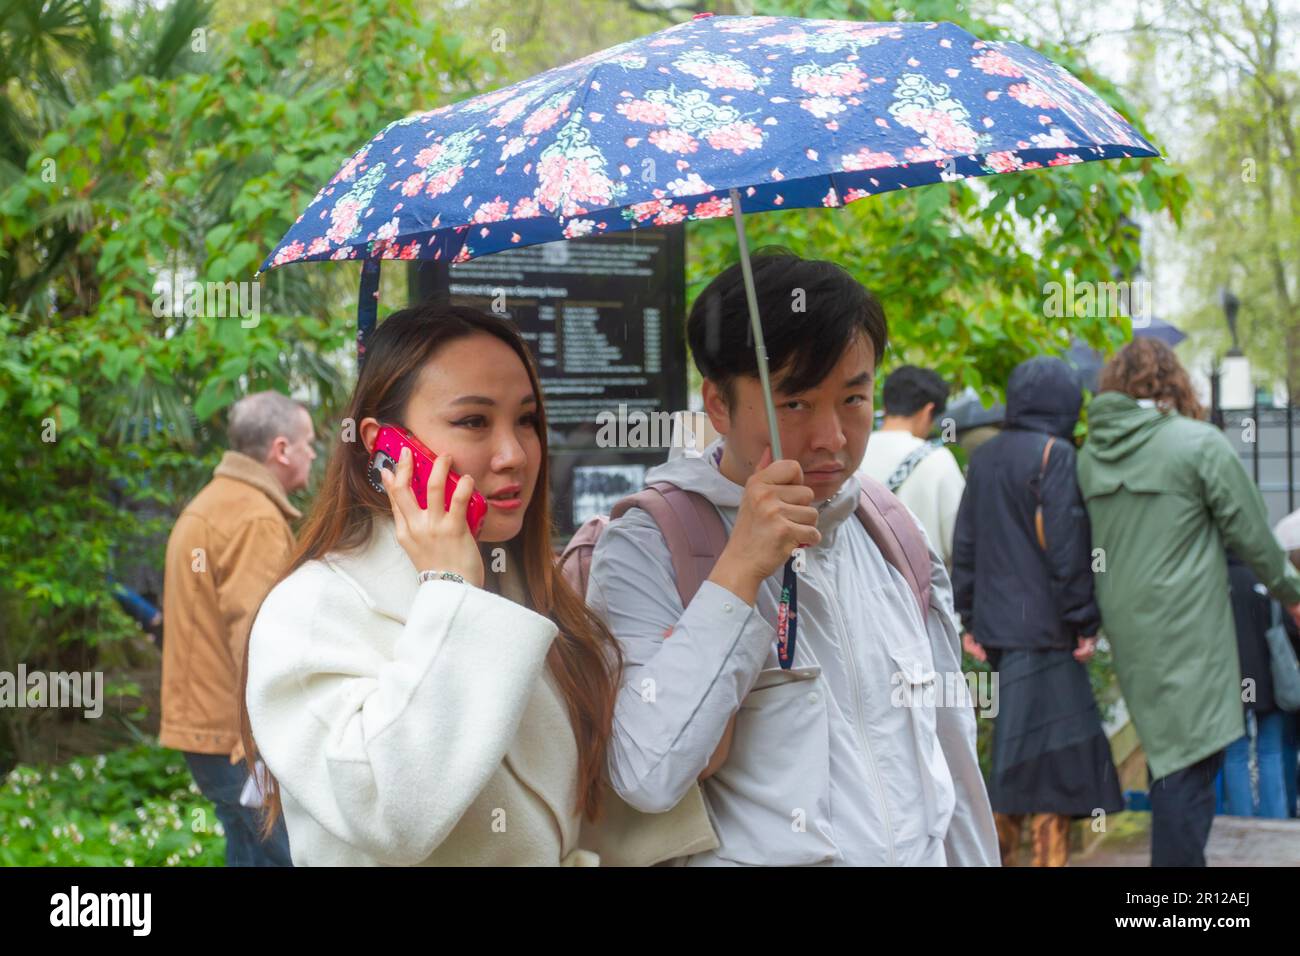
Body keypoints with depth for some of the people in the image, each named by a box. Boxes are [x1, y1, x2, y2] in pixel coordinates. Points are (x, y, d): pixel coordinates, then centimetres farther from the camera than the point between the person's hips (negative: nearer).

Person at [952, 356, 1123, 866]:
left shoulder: (984, 456, 12)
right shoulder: (1055, 455, -10)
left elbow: (964, 544, 14)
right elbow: (1067, 547, -14)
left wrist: (970, 620, 17)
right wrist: (1084, 624, -9)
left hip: (996, 627, 8)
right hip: (1043, 629, -7)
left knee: (1015, 757, 14)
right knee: (1050, 757, -4)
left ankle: (999, 853, 17)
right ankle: (1048, 853, -3)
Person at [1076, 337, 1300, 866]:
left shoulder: (1091, 454, 7)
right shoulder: (1200, 443, -9)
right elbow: (1250, 532, -2)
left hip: (1127, 626, 6)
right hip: (1187, 629, -6)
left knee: (1168, 756, 16)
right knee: (1190, 760, -6)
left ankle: (1175, 852, 22)